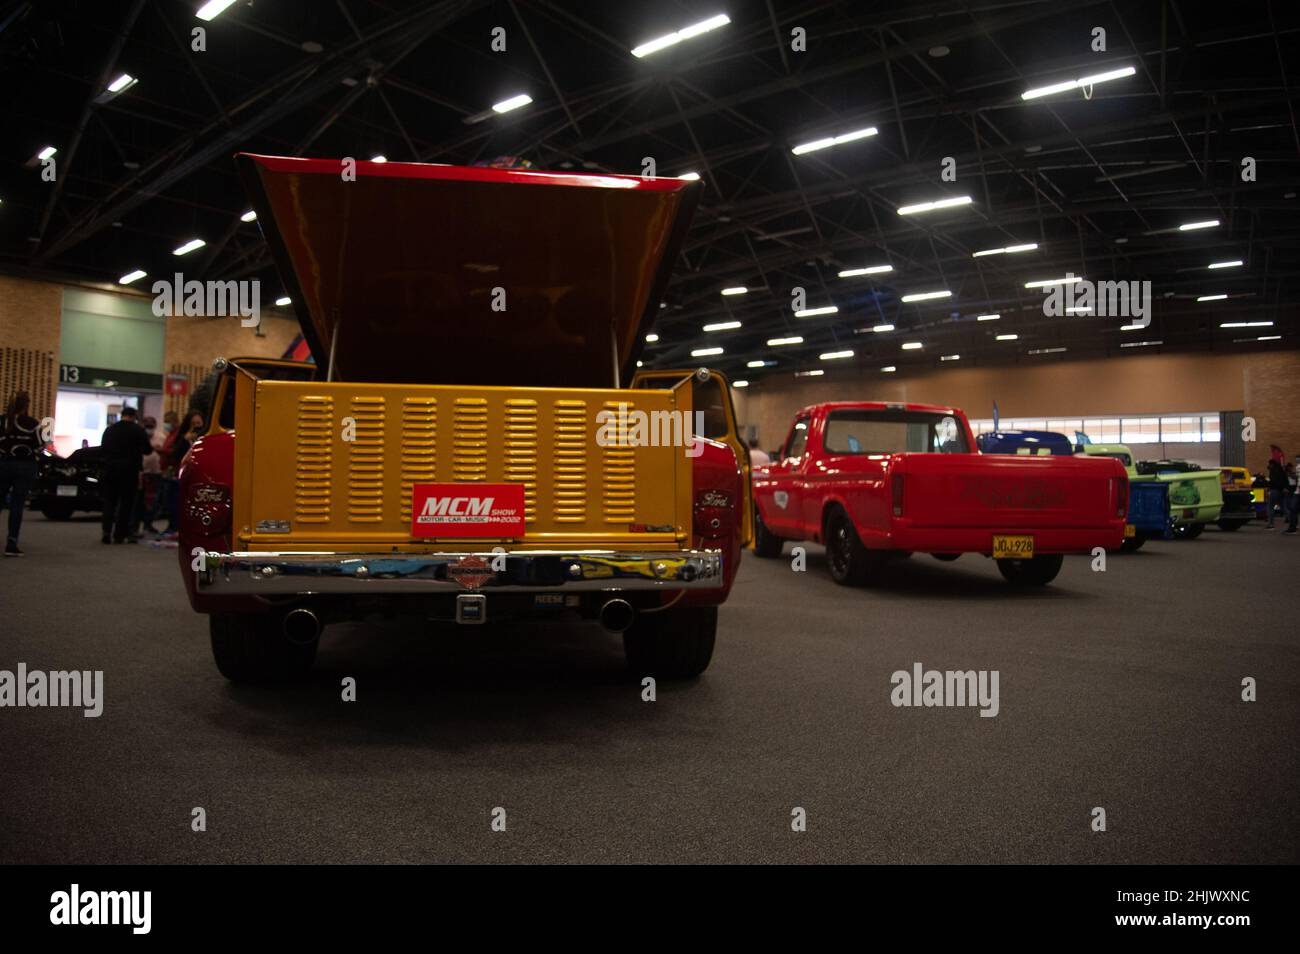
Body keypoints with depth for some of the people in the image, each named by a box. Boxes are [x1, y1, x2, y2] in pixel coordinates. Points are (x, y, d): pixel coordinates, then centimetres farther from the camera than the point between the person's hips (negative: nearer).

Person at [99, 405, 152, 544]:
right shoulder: (138, 430, -7)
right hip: (129, 471, -3)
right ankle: (119, 534, 2)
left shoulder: (109, 429, 7)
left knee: (109, 501, 11)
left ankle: (106, 531, -2)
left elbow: (103, 448, 14)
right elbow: (147, 450, -3)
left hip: (110, 470, 4)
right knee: (126, 503, 2)